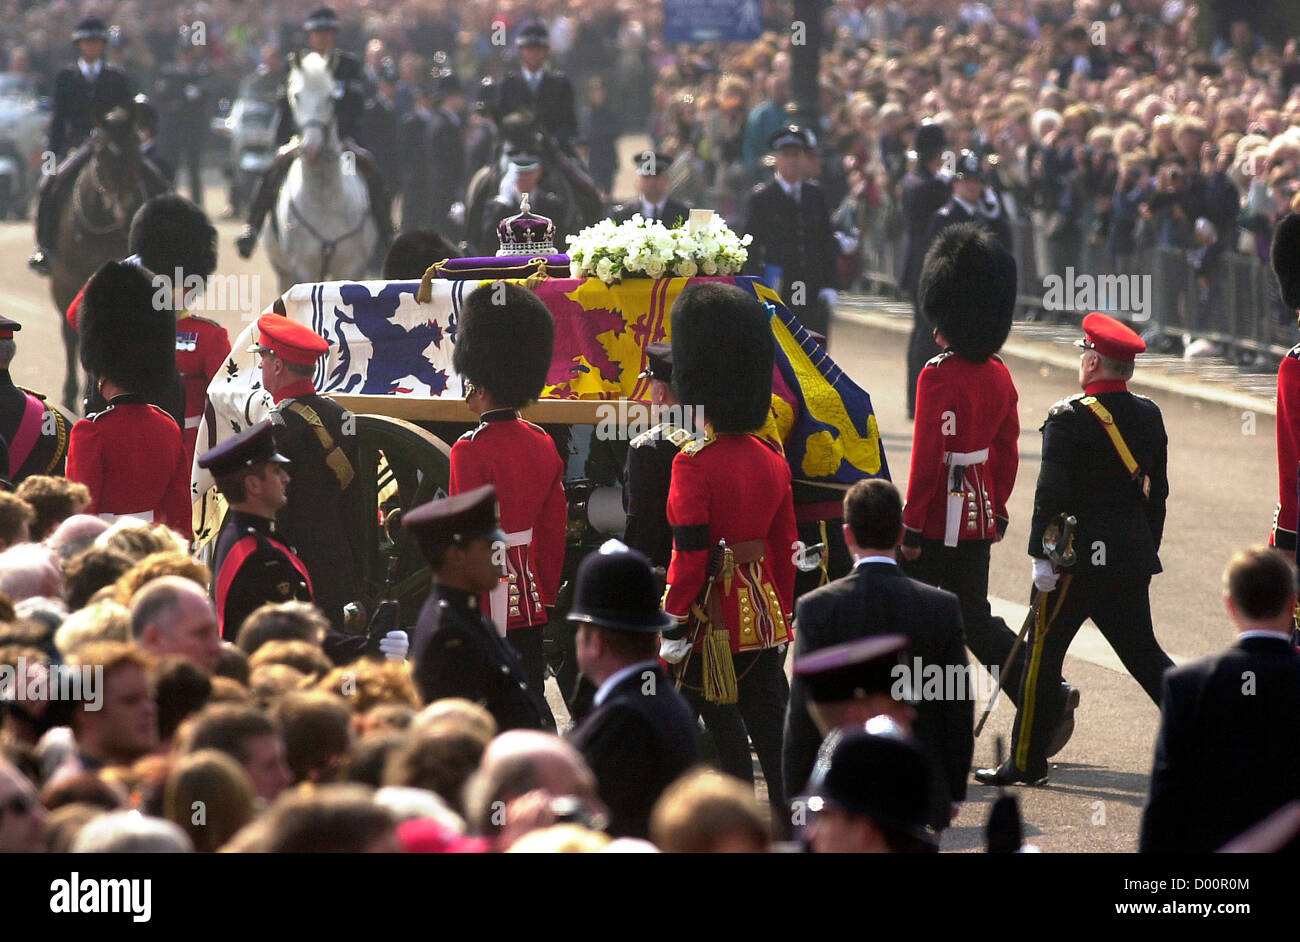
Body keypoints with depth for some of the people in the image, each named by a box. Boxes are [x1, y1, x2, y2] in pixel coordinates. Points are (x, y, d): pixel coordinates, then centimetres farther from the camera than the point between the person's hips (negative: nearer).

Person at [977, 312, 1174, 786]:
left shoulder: (1069, 419, -14)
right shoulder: (1149, 416, 7)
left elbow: (1051, 494, -17)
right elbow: (1157, 491, 14)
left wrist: (1042, 557, -11)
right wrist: (1146, 551, 22)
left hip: (1079, 558, -6)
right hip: (1133, 561, 6)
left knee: (1043, 654, 4)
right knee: (1142, 651, 13)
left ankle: (1027, 761, 9)